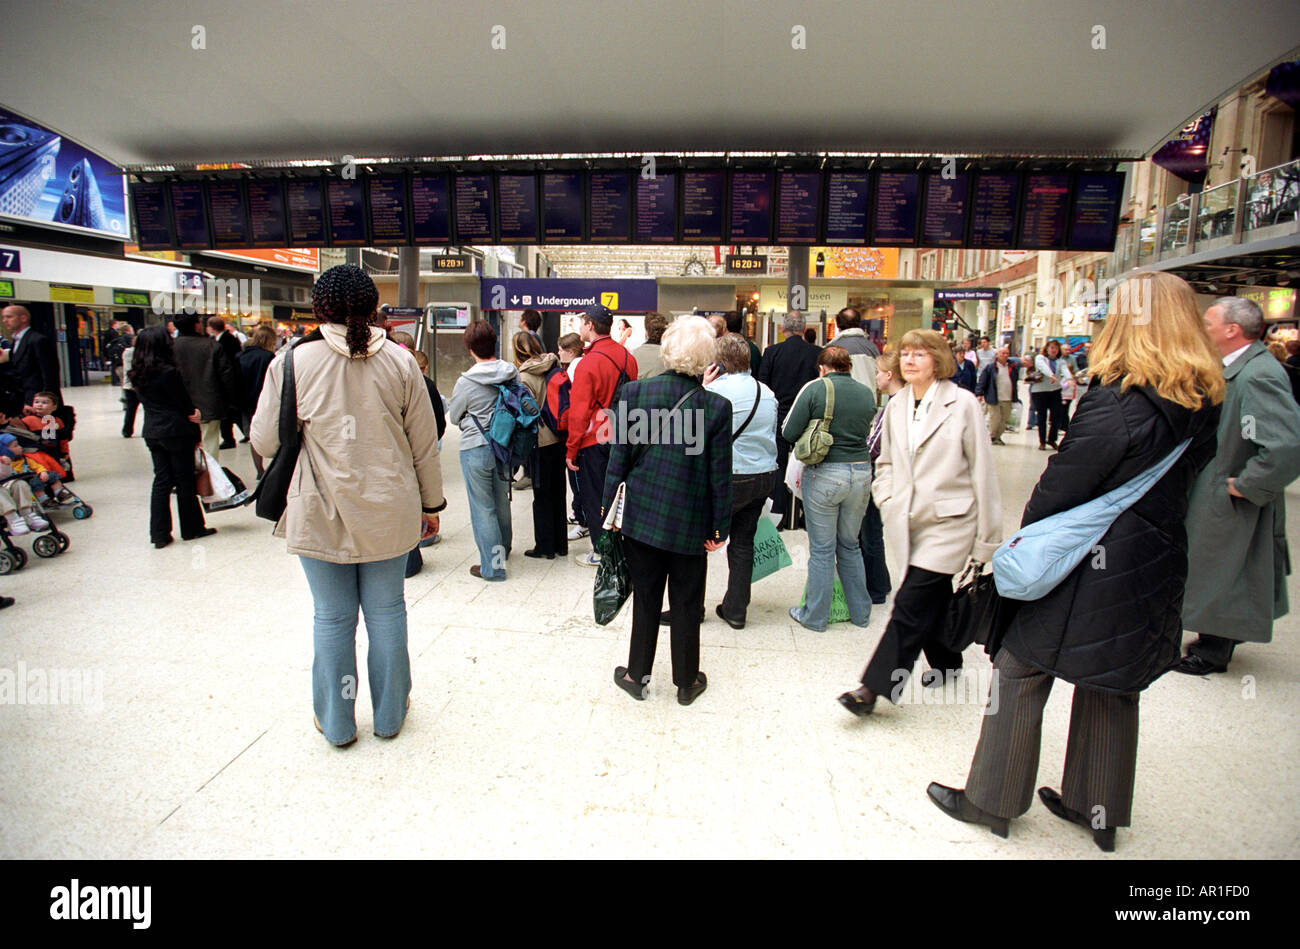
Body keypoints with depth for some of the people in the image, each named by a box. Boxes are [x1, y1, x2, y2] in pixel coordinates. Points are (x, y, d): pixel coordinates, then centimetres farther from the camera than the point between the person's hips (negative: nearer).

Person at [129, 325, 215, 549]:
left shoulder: (138, 373, 6)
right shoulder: (169, 372, -16)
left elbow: (145, 400, 10)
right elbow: (183, 402, -10)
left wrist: (189, 412, 4)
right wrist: (192, 414, 10)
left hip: (151, 432, 6)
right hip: (176, 432, -6)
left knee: (161, 480, 10)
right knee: (184, 480, 5)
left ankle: (159, 534, 11)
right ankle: (191, 528, 16)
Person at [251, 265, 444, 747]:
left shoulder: (292, 362, -7)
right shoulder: (399, 362, -3)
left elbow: (264, 441, -2)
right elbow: (424, 444, 1)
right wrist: (430, 504, 11)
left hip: (322, 515, -1)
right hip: (388, 512, 1)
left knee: (332, 617, 13)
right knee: (386, 611, 14)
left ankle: (336, 723, 29)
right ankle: (390, 715, 30)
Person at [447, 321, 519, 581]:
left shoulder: (466, 382, -15)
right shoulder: (512, 373, -6)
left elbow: (453, 416, -1)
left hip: (475, 449, -5)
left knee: (482, 507, 5)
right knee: (502, 501, 21)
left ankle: (492, 564, 9)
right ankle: (504, 547, 40)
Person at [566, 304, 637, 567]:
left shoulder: (588, 363, -18)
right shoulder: (627, 357, 2)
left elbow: (579, 412, -17)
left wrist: (571, 450, -9)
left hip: (593, 442, -6)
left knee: (593, 497, 6)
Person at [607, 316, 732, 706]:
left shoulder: (634, 393, -10)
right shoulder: (717, 406, -12)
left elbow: (619, 456, -5)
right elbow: (720, 475, -8)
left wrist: (608, 505, 7)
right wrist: (719, 527, 2)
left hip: (641, 515, 1)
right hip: (690, 523, -1)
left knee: (645, 598, 17)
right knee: (687, 604, 15)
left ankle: (637, 674, 31)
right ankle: (686, 682, 31)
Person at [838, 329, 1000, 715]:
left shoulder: (962, 404, -8)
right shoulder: (896, 405, 8)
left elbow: (982, 471, -6)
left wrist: (987, 538, -5)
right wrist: (887, 499, 3)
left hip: (947, 523, -5)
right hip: (906, 523, 5)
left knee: (910, 605, -9)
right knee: (932, 603, 17)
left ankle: (874, 687, -4)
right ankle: (946, 662, 40)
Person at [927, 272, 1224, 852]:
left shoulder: (1115, 402, -21)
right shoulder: (1202, 405, 3)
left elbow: (1061, 485, -16)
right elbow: (1179, 482, 10)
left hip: (1089, 570, -8)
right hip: (1156, 570, 8)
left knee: (1021, 675, 7)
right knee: (1113, 688, 20)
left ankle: (992, 802, 21)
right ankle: (1098, 810, 36)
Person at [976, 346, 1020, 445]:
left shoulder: (1013, 367, 10)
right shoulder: (990, 367, -4)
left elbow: (1016, 380, 20)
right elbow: (982, 381, -6)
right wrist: (979, 393, -13)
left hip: (1007, 399, 5)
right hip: (994, 399, -5)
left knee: (1004, 419, 9)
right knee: (995, 418, -3)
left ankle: (998, 437, 23)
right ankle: (991, 437, 13)